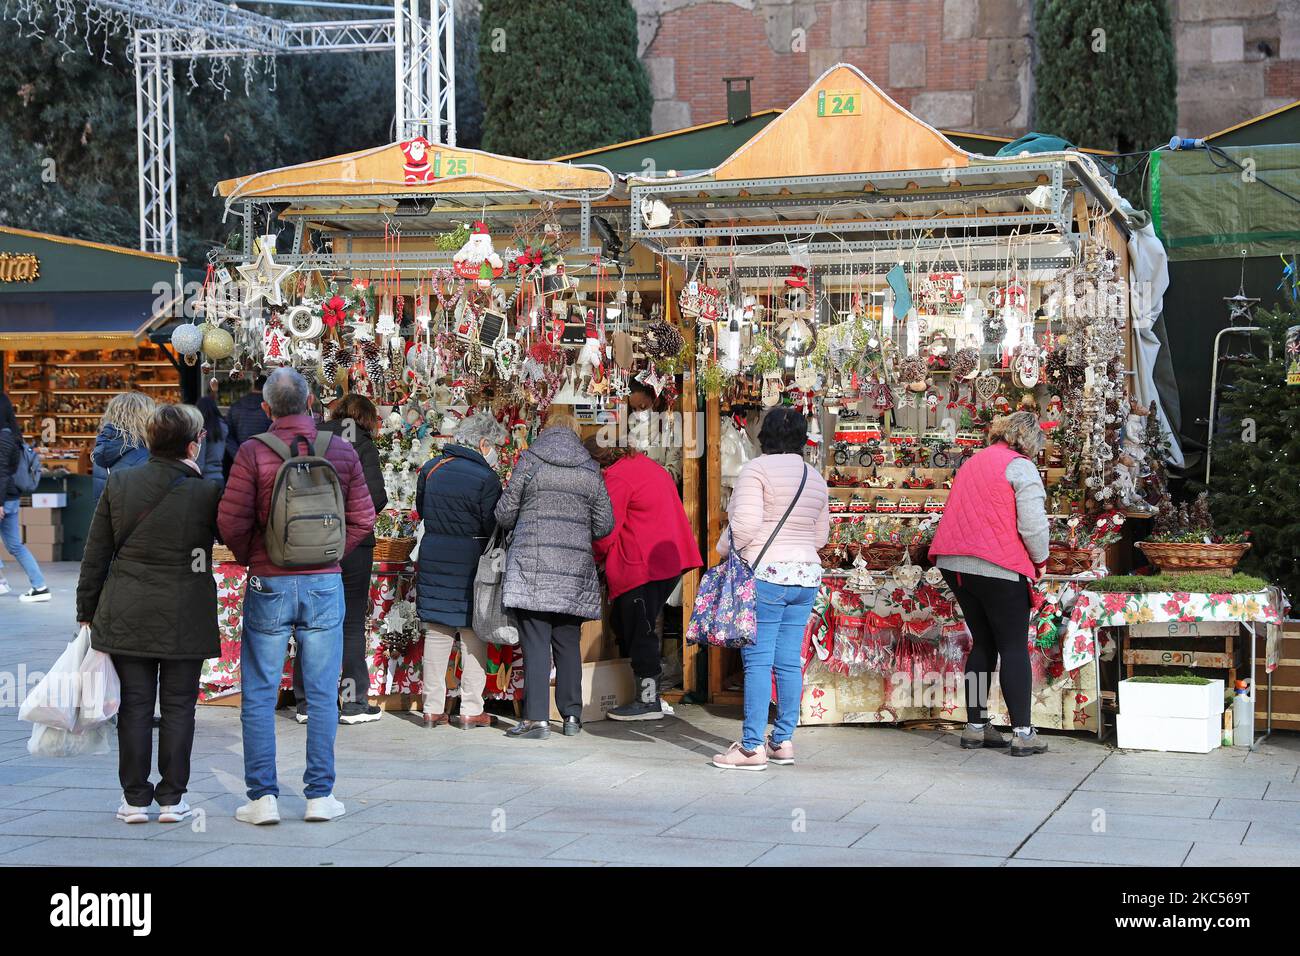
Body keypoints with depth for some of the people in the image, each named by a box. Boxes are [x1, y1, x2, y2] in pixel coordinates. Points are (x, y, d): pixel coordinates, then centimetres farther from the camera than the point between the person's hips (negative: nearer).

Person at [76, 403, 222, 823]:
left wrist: (87, 610, 11)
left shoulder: (118, 484, -1)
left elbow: (95, 555, 3)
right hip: (185, 617, -2)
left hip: (127, 615, 2)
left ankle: (136, 797, 12)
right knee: (178, 706, 7)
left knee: (135, 705, 8)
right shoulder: (208, 492, -10)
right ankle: (172, 797, 10)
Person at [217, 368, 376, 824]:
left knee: (259, 696, 6)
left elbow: (231, 521, -10)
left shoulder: (253, 452, -8)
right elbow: (363, 518, 3)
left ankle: (262, 796, 5)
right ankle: (320, 795, 11)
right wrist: (329, 555, 11)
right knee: (322, 695, 8)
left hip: (269, 584, -2)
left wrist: (250, 561, 7)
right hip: (325, 583, 2)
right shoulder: (341, 450, 0)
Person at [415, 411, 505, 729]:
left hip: (433, 557, 5)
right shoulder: (486, 479, -13)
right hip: (471, 560, -5)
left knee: (437, 633, 11)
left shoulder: (431, 469, 5)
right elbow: (495, 527, -12)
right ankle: (471, 711, 5)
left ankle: (433, 709, 13)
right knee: (473, 636, 4)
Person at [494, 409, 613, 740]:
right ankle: (572, 715, 15)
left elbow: (504, 514, 3)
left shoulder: (530, 461, -1)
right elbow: (605, 525, 9)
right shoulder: (590, 470, 7)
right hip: (575, 567, 3)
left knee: (535, 642, -4)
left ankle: (536, 718, -7)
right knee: (568, 643, 11)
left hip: (533, 563, -3)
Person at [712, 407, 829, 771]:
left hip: (766, 574, -6)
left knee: (758, 661, -6)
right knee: (790, 662, 9)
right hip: (806, 576, 7)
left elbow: (745, 525, -16)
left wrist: (725, 548, 0)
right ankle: (783, 741, 12)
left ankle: (752, 747, -6)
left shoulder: (756, 470, -7)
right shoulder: (815, 479, 13)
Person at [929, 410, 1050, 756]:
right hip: (997, 566, -7)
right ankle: (1022, 733, -3)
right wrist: (1040, 560, 4)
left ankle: (975, 727, 15)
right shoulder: (1020, 466, -5)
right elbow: (1033, 524, -13)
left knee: (983, 644, 16)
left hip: (954, 563, 7)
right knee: (1014, 647, 0)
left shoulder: (973, 462, 20)